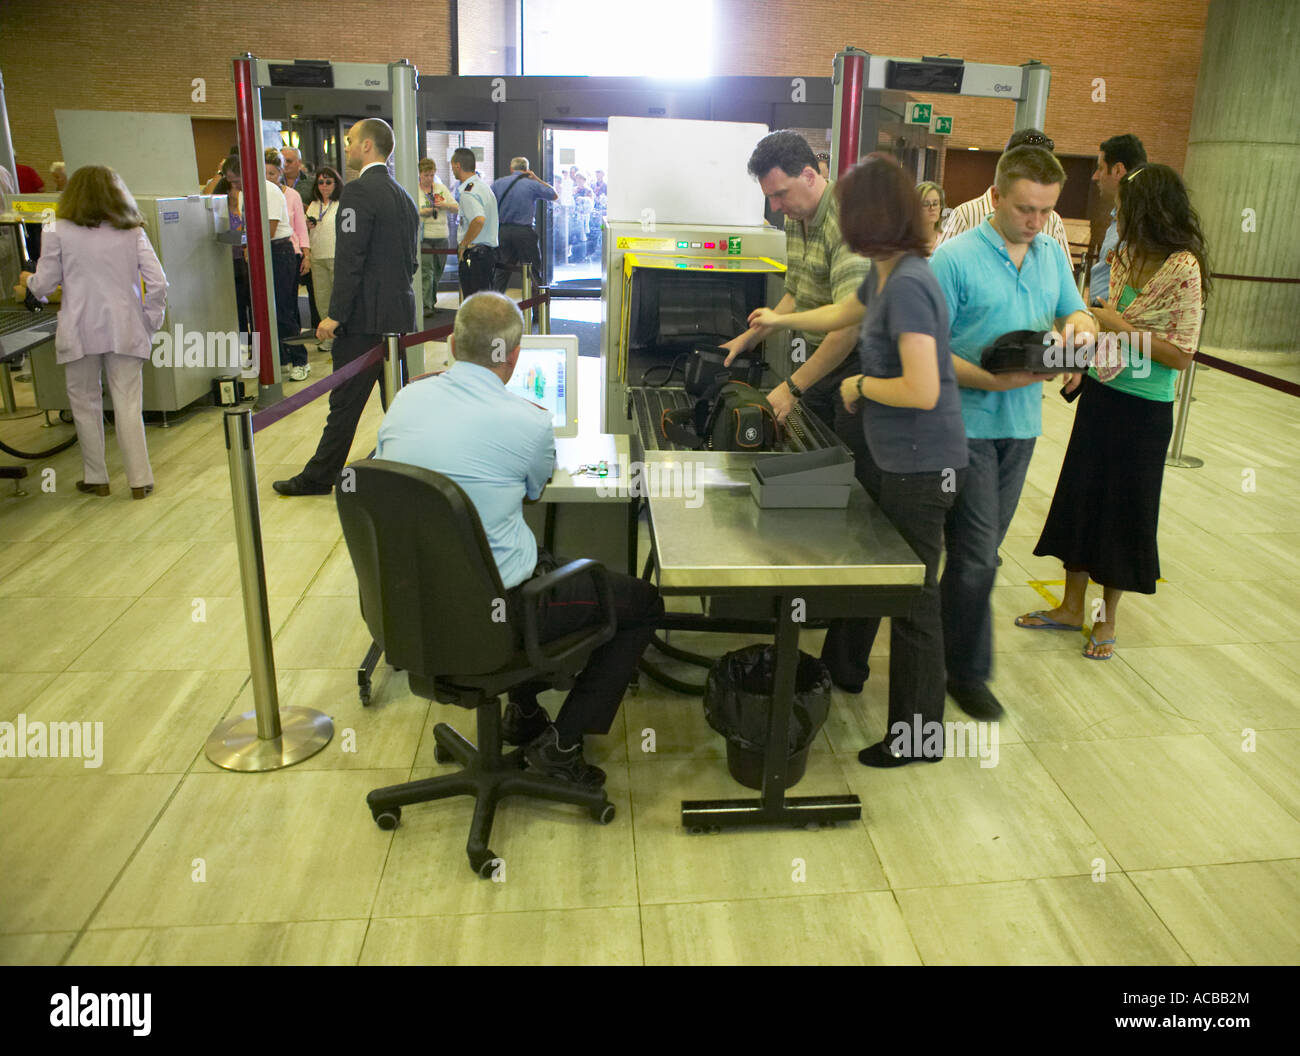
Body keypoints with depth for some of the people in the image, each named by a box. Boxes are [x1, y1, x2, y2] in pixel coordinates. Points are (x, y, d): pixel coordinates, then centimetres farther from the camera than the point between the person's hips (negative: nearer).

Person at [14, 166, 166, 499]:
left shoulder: (60, 231, 0)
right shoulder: (132, 231, 4)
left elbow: (44, 285, 5)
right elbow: (158, 283, -3)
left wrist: (27, 282, 28)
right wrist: (150, 323, 7)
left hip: (80, 331, -1)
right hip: (124, 330, 1)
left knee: (85, 404, 13)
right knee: (128, 405, 4)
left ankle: (95, 478, 20)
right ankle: (139, 480, 5)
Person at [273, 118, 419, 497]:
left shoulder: (358, 190, -12)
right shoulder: (403, 195, 14)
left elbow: (350, 259, -19)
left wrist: (336, 315, -17)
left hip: (366, 316, -8)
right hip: (401, 313, 8)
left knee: (345, 402, 0)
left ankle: (318, 477, 10)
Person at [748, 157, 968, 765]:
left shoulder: (908, 285, -23)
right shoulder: (883, 275, 7)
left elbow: (922, 391, -29)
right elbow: (843, 314, 29)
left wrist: (860, 384, -12)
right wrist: (781, 321, 42)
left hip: (920, 465, -10)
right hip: (886, 455, 10)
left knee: (913, 598, 2)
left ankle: (919, 736, 19)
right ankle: (842, 666, 48)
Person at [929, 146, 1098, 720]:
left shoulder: (1053, 256, 9)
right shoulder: (954, 257, -11)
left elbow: (1076, 313, 18)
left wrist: (1079, 327, -7)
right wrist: (989, 380, -25)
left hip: (1021, 423, 6)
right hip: (967, 424, -6)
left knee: (981, 551, 14)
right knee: (977, 557, -3)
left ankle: (947, 641, 31)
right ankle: (968, 672, 12)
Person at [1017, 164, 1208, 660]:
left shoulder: (1183, 268, -17)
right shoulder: (1124, 255, 4)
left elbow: (1180, 355, -19)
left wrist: (1120, 326, -18)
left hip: (1143, 411, -7)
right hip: (1101, 395, 7)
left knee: (1124, 511, 6)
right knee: (1080, 498, 12)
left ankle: (1107, 618, 23)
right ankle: (1071, 606, 26)